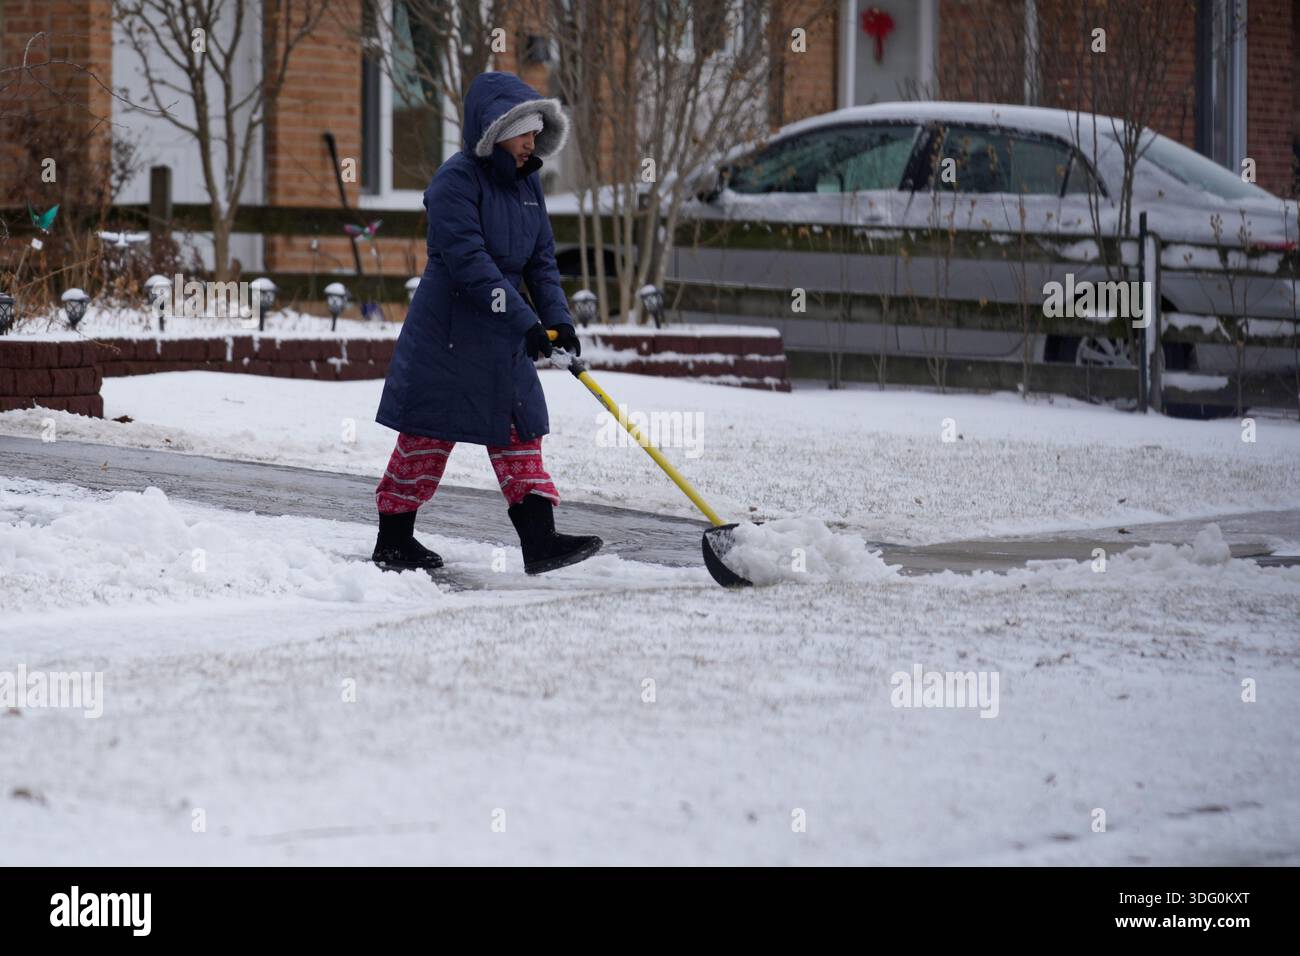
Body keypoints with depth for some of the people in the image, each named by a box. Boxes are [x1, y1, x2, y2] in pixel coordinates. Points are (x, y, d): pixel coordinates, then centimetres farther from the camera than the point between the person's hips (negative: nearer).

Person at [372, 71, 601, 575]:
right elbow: (468, 260, -25)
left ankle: (539, 540, 0)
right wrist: (524, 320, -28)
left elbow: (541, 259, 13)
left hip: (504, 336, 8)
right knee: (430, 432, 0)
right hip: (449, 330, -8)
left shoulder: (527, 183, 9)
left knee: (521, 431, 3)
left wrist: (558, 318, -2)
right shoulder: (456, 180, -16)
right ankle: (393, 540, 11)